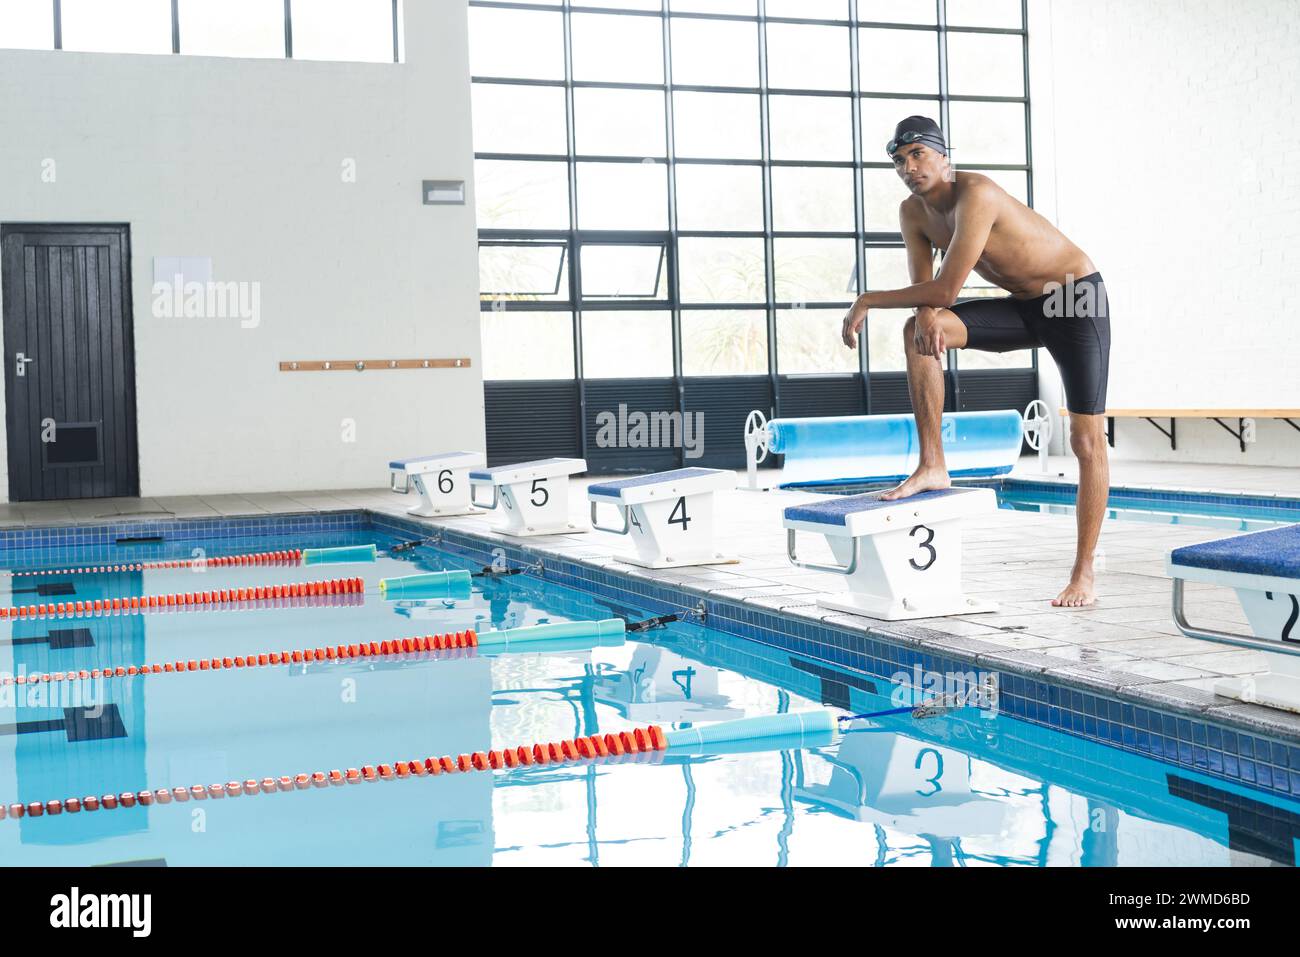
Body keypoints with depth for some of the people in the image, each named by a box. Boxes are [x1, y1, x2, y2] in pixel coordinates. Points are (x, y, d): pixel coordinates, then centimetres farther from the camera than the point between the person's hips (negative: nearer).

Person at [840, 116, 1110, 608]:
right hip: (1023, 308, 7)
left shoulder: (975, 195, -26)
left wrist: (869, 300, -22)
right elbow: (924, 288, -1)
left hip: (1078, 299, -7)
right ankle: (932, 465, -12)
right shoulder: (913, 213, -1)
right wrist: (926, 315, -25)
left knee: (1087, 441, -5)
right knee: (919, 331, -16)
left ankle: (1084, 573, 2)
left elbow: (946, 290, -29)